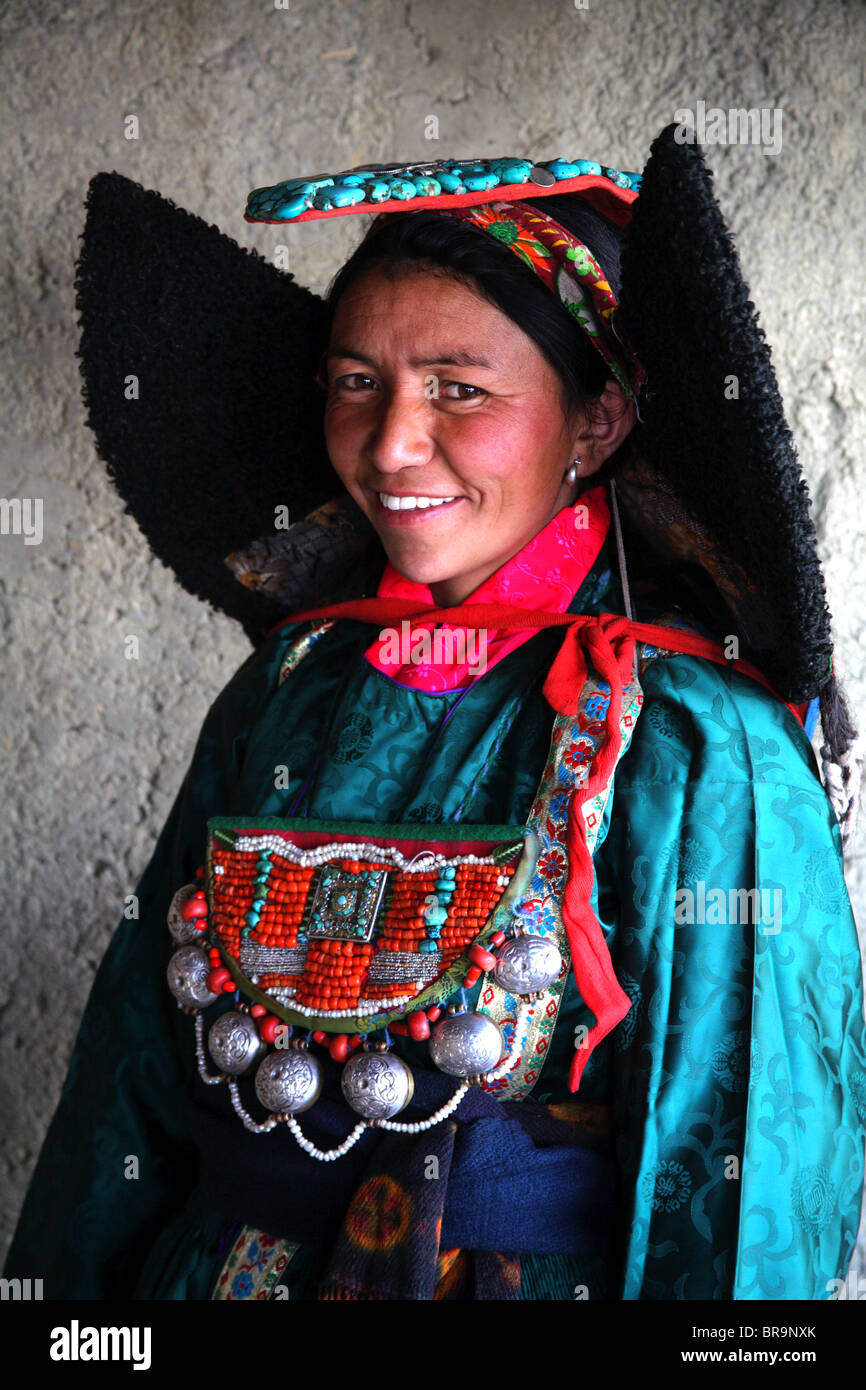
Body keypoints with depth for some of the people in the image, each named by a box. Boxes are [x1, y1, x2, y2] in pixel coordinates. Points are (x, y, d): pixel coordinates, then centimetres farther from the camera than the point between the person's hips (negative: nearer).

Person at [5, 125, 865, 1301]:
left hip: (539, 1269, -4)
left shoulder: (697, 753, -18)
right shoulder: (286, 696, -3)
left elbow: (752, 1187, -15)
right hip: (216, 1266, 4)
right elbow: (141, 1055, 4)